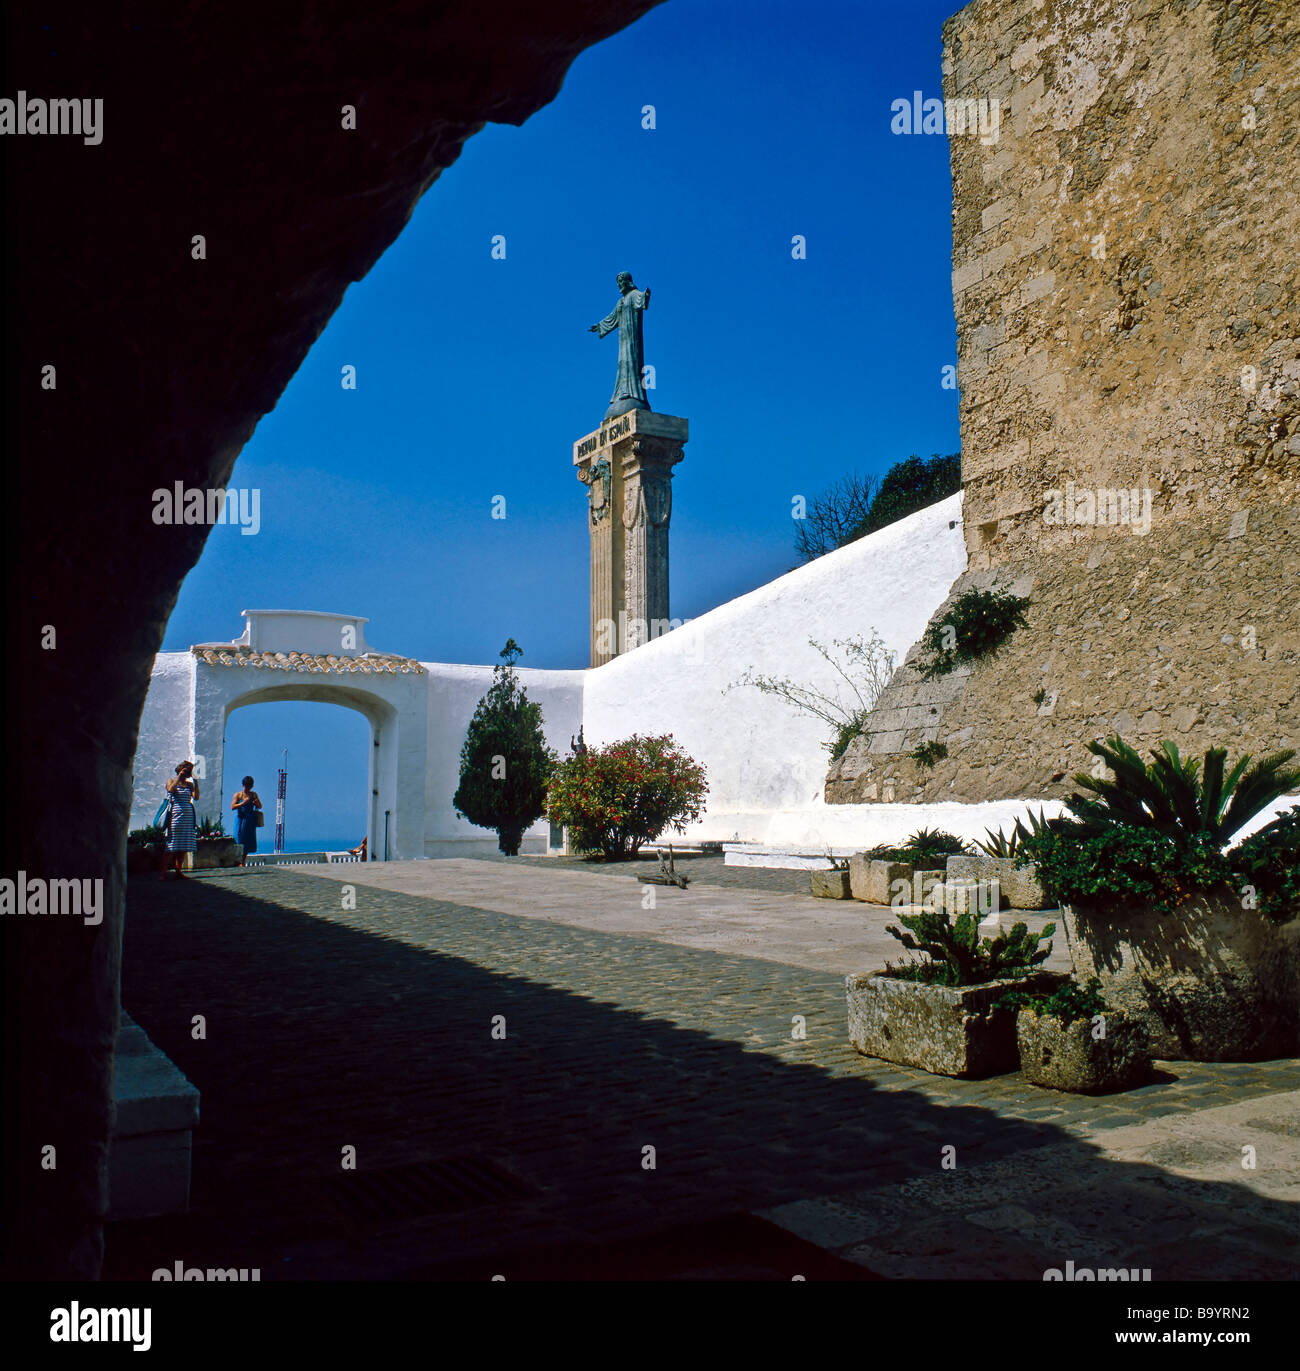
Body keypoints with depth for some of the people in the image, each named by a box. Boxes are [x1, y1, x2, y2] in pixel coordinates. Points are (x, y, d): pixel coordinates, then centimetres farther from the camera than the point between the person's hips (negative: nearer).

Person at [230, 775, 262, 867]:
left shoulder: (254, 794, 11)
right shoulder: (238, 794, 1)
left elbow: (260, 807, 15)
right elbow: (232, 806, -9)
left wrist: (257, 803, -6)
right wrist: (243, 803, -19)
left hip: (250, 821, 3)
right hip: (240, 819, -3)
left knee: (248, 842, 4)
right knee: (240, 840, -7)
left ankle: (243, 862, 12)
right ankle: (239, 862, -3)